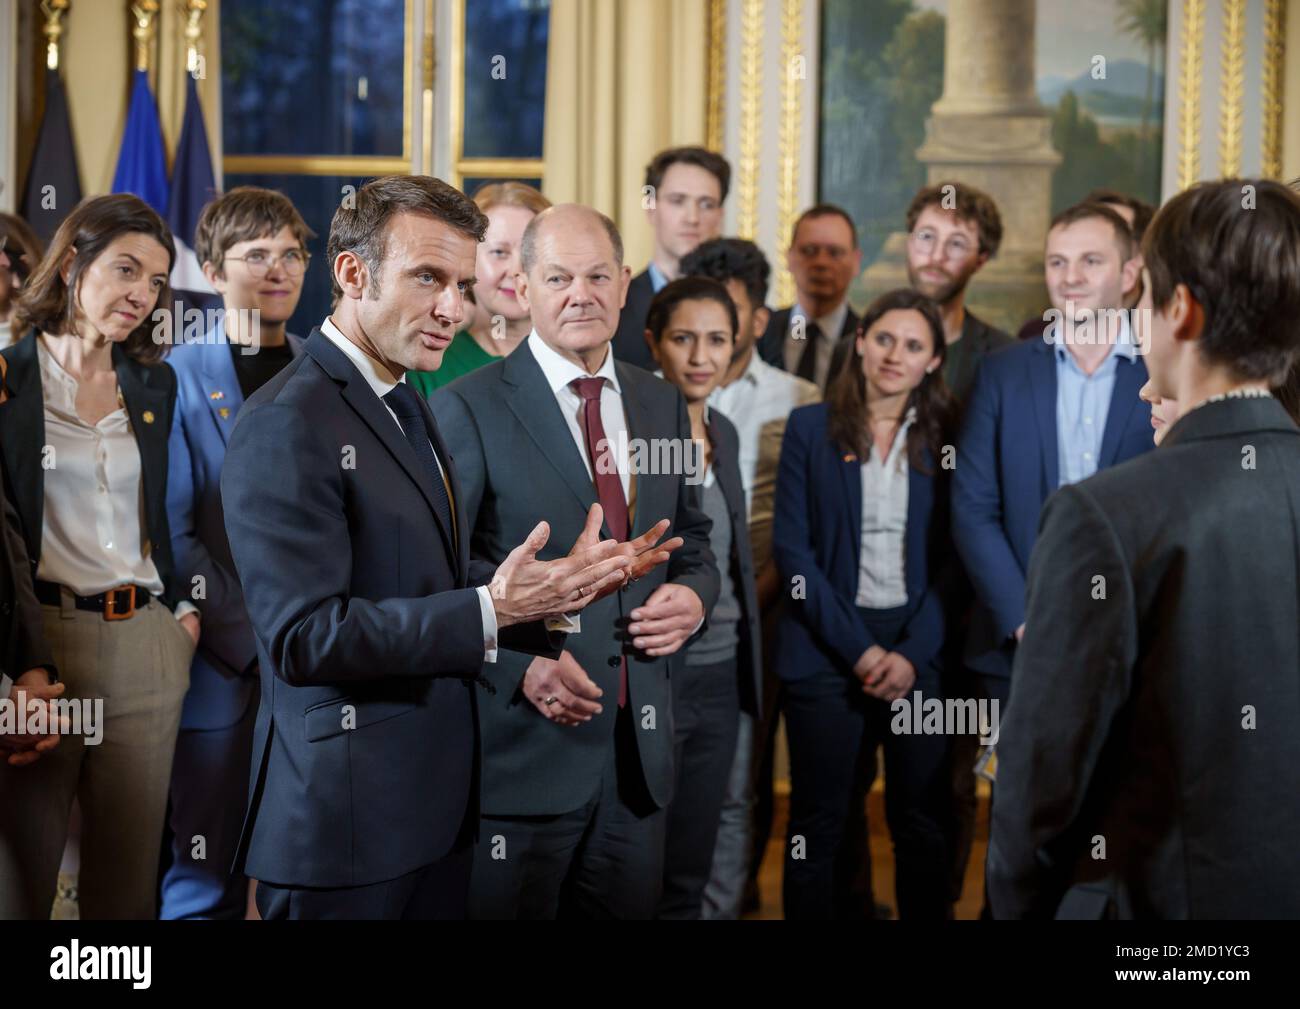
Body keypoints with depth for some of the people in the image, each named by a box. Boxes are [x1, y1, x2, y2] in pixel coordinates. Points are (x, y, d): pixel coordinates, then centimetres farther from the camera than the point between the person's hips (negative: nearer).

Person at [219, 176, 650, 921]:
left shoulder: (408, 408, 13)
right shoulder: (289, 425, -16)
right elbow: (304, 636, -22)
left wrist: (548, 593, -2)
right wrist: (490, 609, -25)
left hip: (437, 797, 9)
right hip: (347, 813, -8)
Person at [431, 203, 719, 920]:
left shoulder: (663, 405, 12)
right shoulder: (469, 407, -5)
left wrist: (693, 596, -3)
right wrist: (521, 658, -21)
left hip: (638, 751, 5)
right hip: (520, 744, -5)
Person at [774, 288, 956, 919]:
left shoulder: (944, 437, 6)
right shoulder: (810, 428, 3)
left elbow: (952, 558, 3)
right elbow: (791, 547, -2)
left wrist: (913, 653, -9)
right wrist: (859, 648, -9)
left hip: (921, 648, 1)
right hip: (828, 648, -1)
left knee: (924, 821, 2)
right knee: (820, 821, 3)